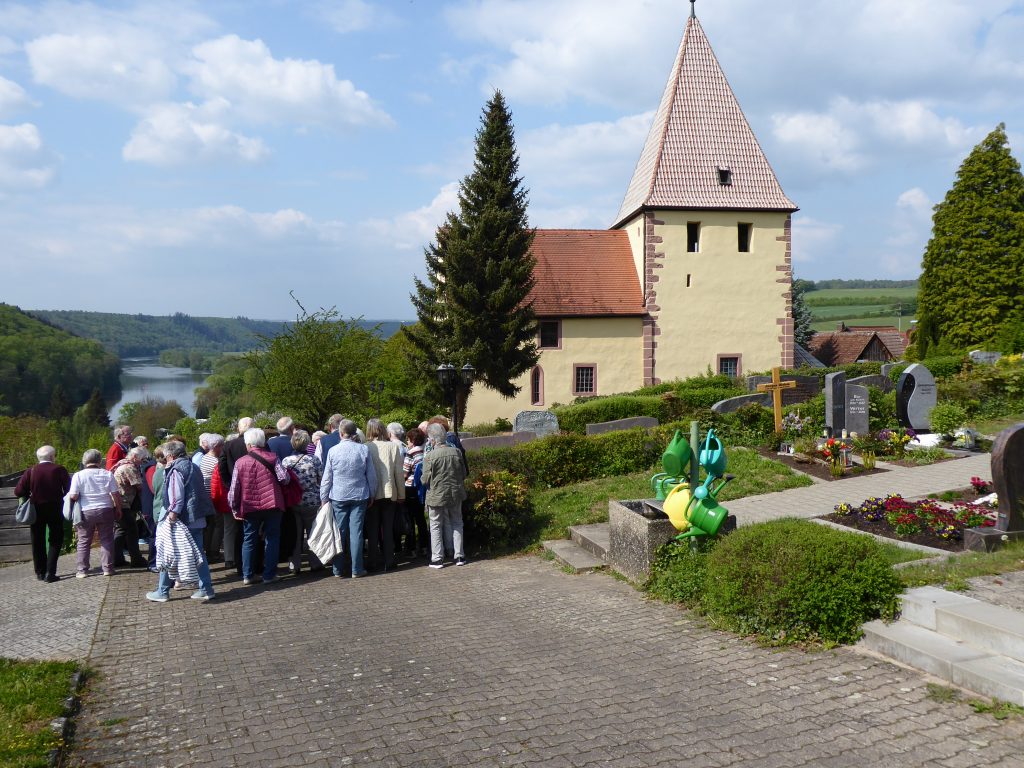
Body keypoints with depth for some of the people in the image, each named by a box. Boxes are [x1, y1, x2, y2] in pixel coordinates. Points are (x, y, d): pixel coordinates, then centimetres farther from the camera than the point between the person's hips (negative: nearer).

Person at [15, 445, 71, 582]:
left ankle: (40, 572, 21)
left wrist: (30, 495, 7)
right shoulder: (59, 470, -9)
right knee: (55, 541, 7)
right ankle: (50, 573, -2)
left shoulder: (30, 471, -6)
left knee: (38, 541, 15)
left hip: (37, 510, 2)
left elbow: (18, 492, -11)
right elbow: (69, 490, -12)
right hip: (55, 509, -1)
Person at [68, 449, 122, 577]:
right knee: (106, 540, 8)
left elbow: (73, 496, -10)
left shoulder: (78, 475, -6)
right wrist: (118, 509, 12)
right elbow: (116, 494, 0)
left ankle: (82, 570, 12)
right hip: (106, 510, 1)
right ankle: (108, 568, 9)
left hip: (86, 512, -1)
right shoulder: (108, 474, 0)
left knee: (84, 542, 10)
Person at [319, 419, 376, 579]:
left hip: (338, 496, 0)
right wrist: (371, 494, 15)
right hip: (359, 496, 0)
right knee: (356, 531, 3)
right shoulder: (364, 450, -4)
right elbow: (372, 476, 2)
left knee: (339, 531, 7)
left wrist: (323, 498, 8)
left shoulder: (333, 451, -6)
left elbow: (327, 477, -1)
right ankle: (356, 569, 6)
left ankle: (338, 569, 13)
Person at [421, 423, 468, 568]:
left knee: (436, 526, 8)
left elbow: (425, 480, -14)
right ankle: (459, 556, 17)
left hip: (437, 496, -4)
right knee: (456, 524, 15)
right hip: (456, 495, 4)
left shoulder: (430, 457, -17)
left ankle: (437, 558, 9)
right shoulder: (456, 452, -4)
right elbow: (464, 474, 4)